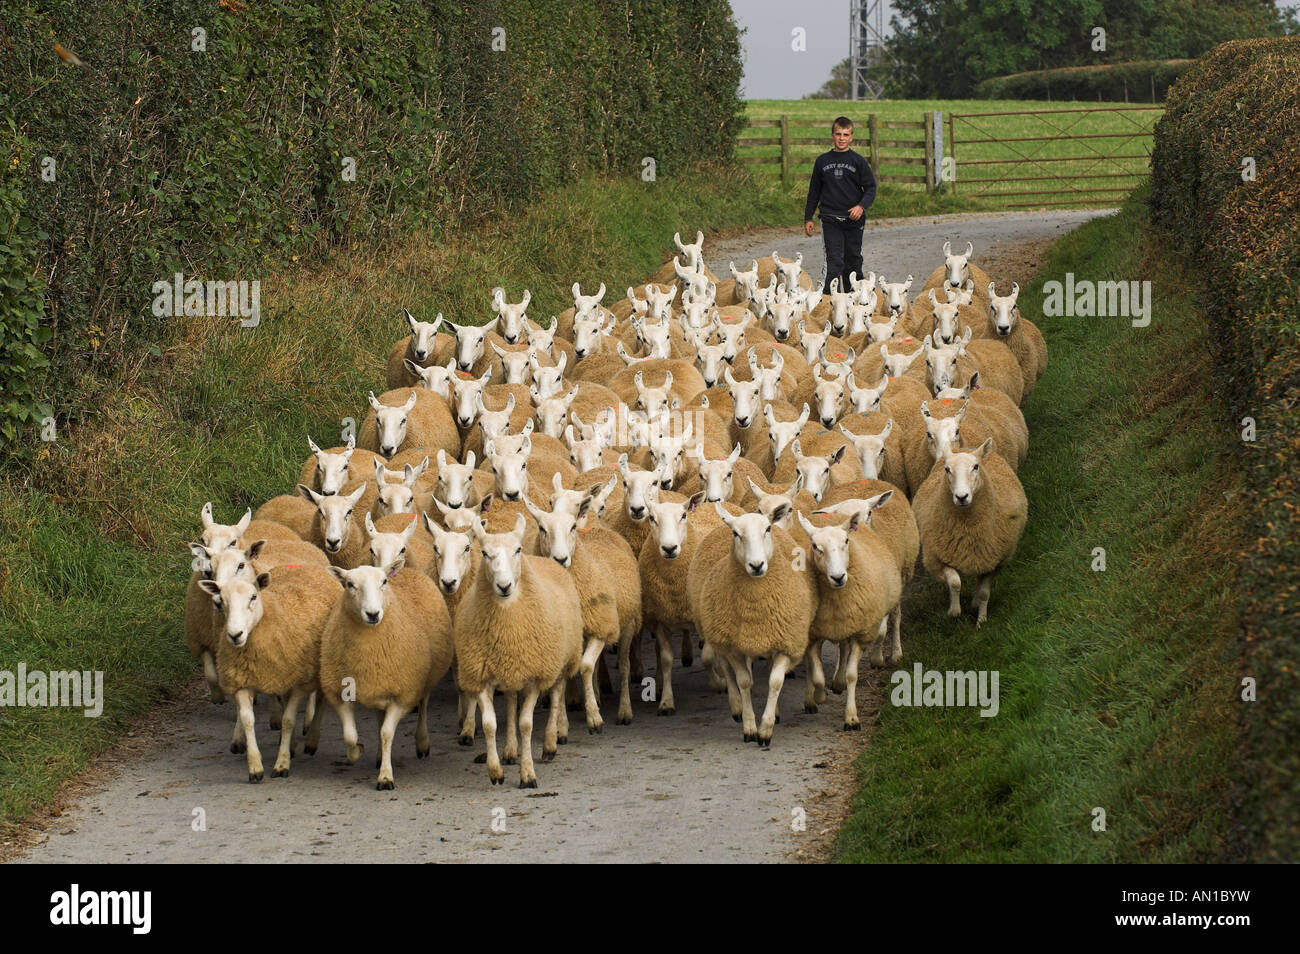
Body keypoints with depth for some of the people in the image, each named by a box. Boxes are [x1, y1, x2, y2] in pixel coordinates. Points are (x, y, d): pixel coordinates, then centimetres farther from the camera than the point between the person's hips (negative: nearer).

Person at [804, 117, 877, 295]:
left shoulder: (858, 161, 2)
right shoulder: (823, 161, 7)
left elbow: (870, 188, 1)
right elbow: (814, 191, 14)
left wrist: (861, 206, -18)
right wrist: (808, 218, 12)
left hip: (853, 220, 0)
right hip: (830, 220, 0)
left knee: (853, 259, 10)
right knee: (834, 261, -10)